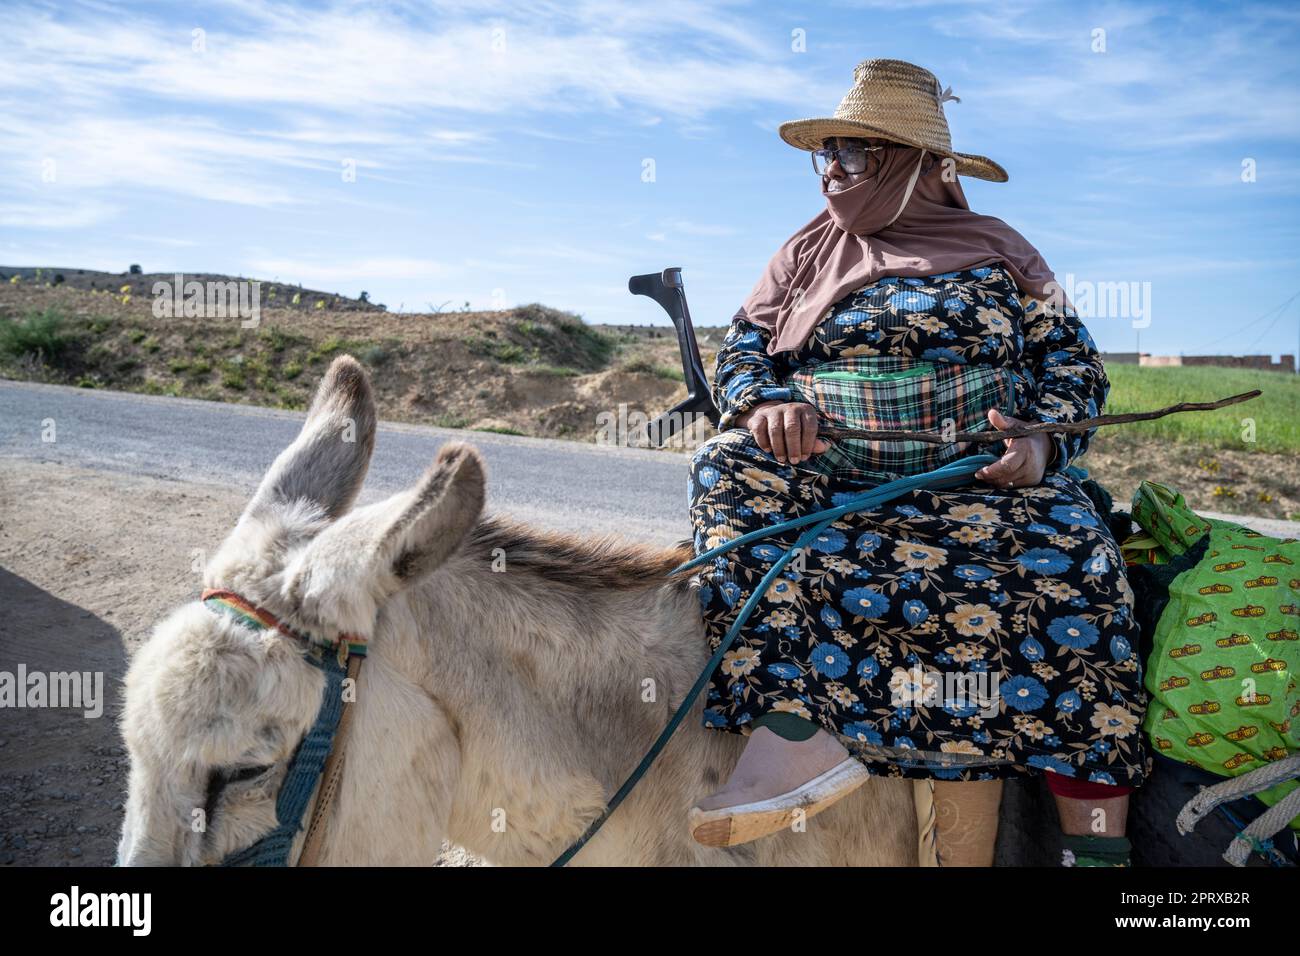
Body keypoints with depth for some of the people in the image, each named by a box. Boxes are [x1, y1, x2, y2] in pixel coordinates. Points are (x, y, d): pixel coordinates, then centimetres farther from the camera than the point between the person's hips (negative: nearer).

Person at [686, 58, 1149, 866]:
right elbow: (742, 348, 11)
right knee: (737, 470, -29)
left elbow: (1073, 360, 9)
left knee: (1069, 574, -30)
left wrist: (1042, 440, -12)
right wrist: (768, 402, -13)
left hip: (987, 479, -1)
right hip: (828, 482, 2)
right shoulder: (808, 253, 17)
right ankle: (795, 731, -39)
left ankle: (1097, 842, -19)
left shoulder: (999, 252, 13)